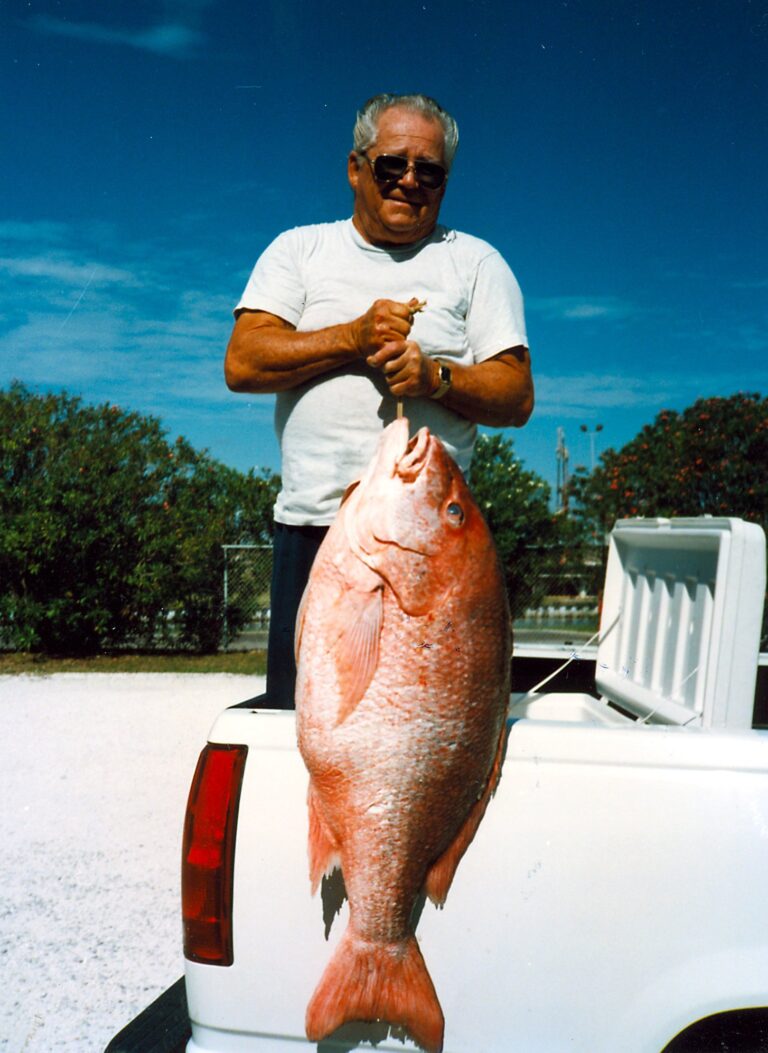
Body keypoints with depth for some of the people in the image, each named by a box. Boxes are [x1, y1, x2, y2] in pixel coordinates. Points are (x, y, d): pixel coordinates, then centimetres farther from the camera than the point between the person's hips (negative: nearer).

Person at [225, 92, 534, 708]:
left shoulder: (476, 263, 13)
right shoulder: (299, 250, 15)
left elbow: (517, 396, 5)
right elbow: (242, 364, 1)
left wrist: (435, 376, -13)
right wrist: (354, 338, -8)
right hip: (311, 524, 1)